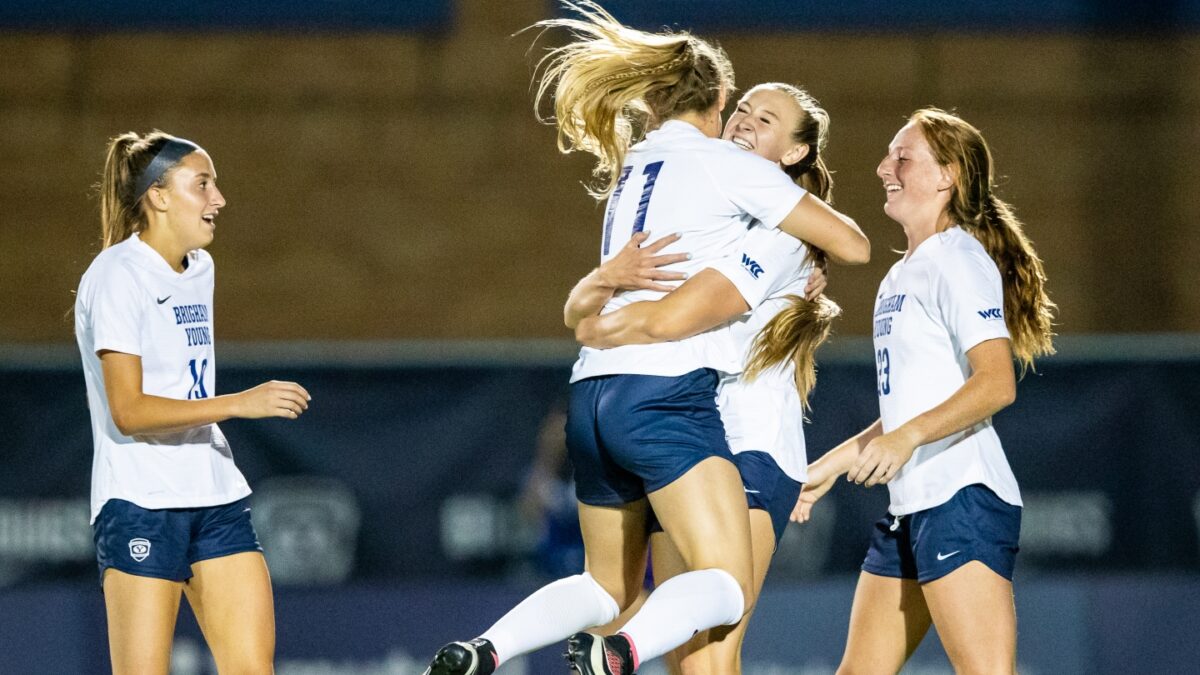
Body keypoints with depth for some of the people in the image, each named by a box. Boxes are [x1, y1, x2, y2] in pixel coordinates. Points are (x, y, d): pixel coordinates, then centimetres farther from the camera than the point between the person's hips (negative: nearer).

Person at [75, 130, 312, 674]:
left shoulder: (199, 269, 14)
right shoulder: (118, 276, -11)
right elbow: (128, 410, -19)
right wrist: (240, 404, -24)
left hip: (215, 500, 8)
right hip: (140, 506, -8)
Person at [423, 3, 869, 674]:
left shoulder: (631, 168, 22)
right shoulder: (723, 161, 3)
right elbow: (854, 244, 2)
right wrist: (822, 225, 26)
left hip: (594, 392, 7)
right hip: (666, 390, -7)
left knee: (609, 586, 20)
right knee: (727, 585, -12)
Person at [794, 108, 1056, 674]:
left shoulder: (958, 260, -8)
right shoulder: (903, 275, 22)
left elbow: (996, 383, -20)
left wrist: (906, 438, -30)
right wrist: (830, 466, 28)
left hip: (963, 500, -10)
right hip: (909, 509, 10)